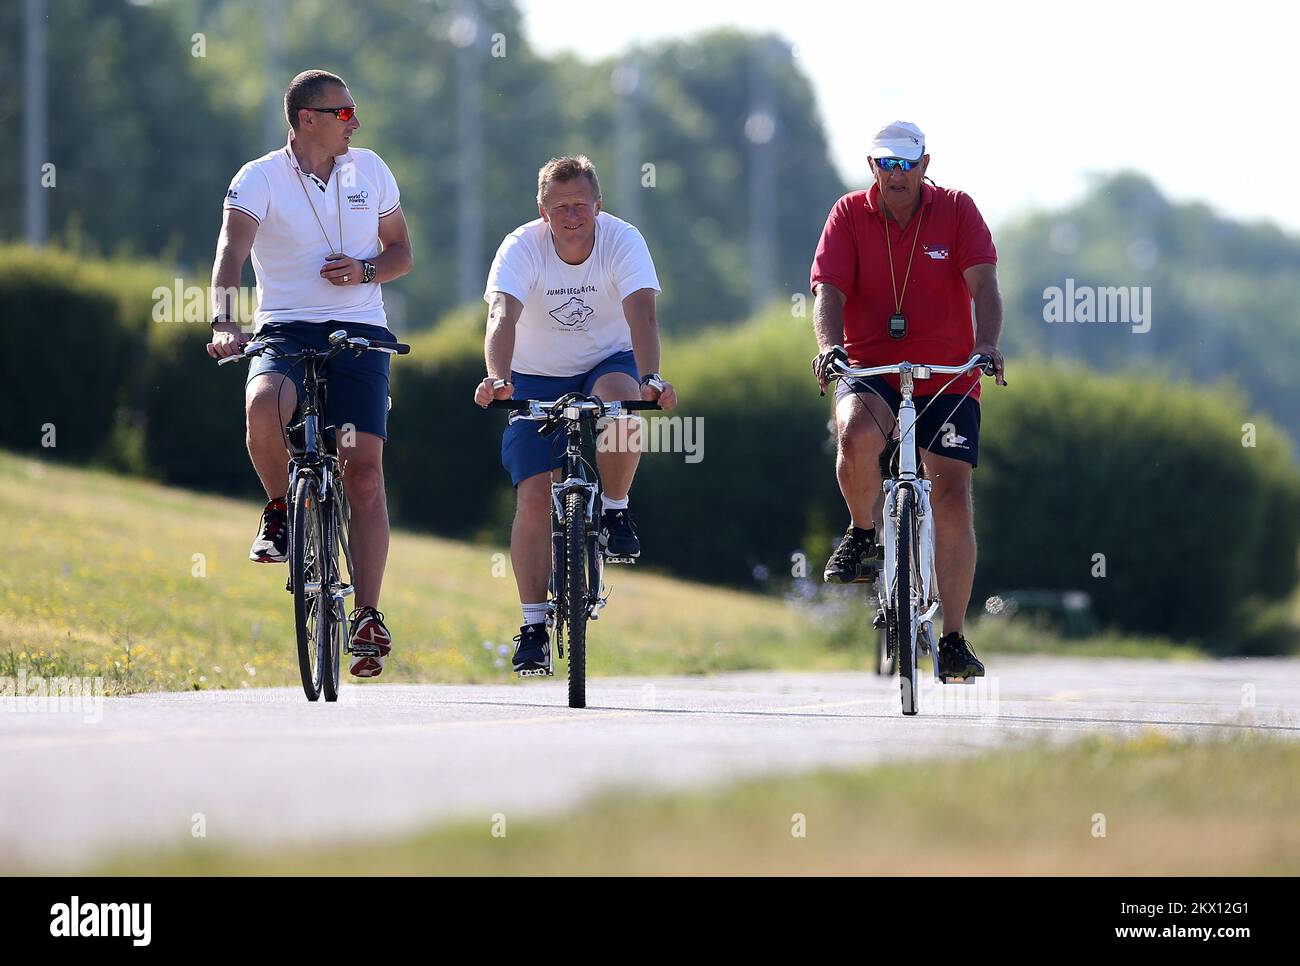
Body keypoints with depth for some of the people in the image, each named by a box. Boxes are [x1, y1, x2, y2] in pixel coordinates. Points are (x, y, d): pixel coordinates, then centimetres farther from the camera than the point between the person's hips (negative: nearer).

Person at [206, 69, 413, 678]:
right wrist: (222, 323, -36)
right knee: (264, 405, -35)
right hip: (285, 331, -2)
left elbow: (402, 254, 17)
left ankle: (368, 615, -6)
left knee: (364, 468, -11)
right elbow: (231, 251, -19)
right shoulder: (259, 179, -4)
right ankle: (279, 509, -5)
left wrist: (364, 270, -7)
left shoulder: (370, 170, 9)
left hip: (359, 332, 2)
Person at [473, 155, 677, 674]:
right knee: (534, 495, -11)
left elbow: (640, 311, -33)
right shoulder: (521, 247, -21)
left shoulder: (623, 241, -20)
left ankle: (614, 511, -12)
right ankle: (533, 625, -3)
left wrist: (651, 377, -51)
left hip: (606, 362, 0)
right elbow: (503, 316, -36)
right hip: (537, 378, 0)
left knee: (621, 398, -36)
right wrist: (497, 379, -54)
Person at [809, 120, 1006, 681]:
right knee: (858, 435, -35)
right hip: (869, 369, -1)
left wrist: (987, 344, -30)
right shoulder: (850, 214, 0)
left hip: (948, 376, 1)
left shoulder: (957, 210, -1)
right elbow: (829, 289, -9)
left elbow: (982, 283, -12)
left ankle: (954, 639, 4)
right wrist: (829, 344, -30)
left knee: (952, 499, -6)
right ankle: (863, 534, -5)